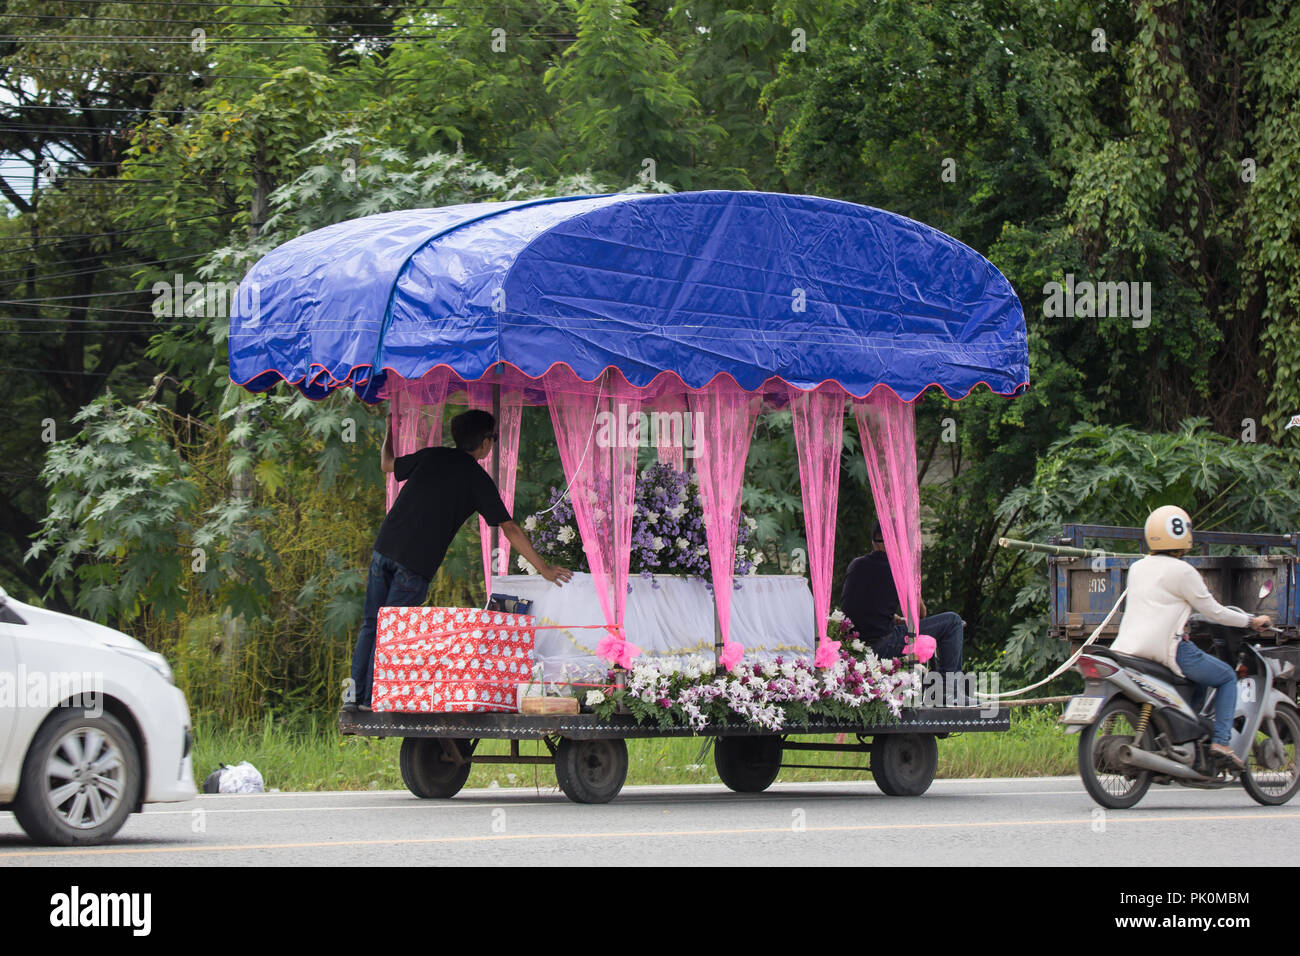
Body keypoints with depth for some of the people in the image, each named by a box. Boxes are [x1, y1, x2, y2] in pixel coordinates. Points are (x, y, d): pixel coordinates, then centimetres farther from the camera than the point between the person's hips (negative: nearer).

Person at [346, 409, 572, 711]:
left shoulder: (431, 456, 11)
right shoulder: (477, 479, 1)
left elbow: (387, 464, 29)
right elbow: (509, 528, 0)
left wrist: (389, 435, 50)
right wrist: (543, 568, 5)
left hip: (385, 548, 4)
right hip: (417, 562, -4)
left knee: (371, 625, 12)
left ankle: (356, 695, 13)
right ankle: (371, 700, 2)